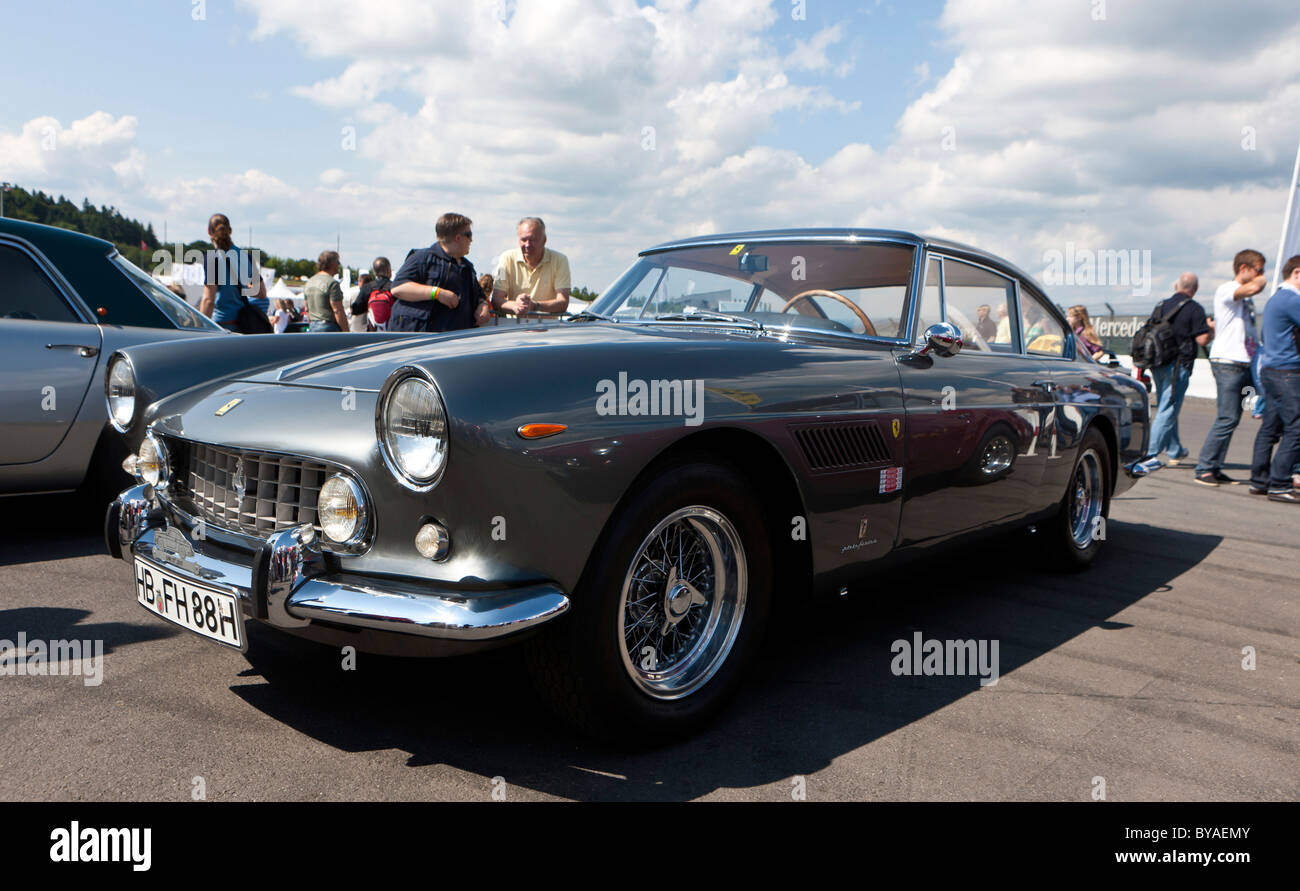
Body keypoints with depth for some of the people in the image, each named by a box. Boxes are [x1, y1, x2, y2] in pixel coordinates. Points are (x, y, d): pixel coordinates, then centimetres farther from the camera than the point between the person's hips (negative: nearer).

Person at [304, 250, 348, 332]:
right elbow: (338, 311, -17)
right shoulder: (332, 283, -13)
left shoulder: (309, 282, 13)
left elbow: (307, 310, 18)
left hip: (313, 327, 9)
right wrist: (346, 333, -14)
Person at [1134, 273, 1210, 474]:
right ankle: (1148, 455, -14)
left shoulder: (1162, 305, 9)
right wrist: (1211, 330, 7)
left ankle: (1175, 451, 32)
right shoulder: (1194, 309, -9)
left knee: (1166, 409, 18)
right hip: (1177, 365, -7)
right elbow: (1202, 339, -13)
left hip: (1158, 364, 7)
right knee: (1168, 411, -6)